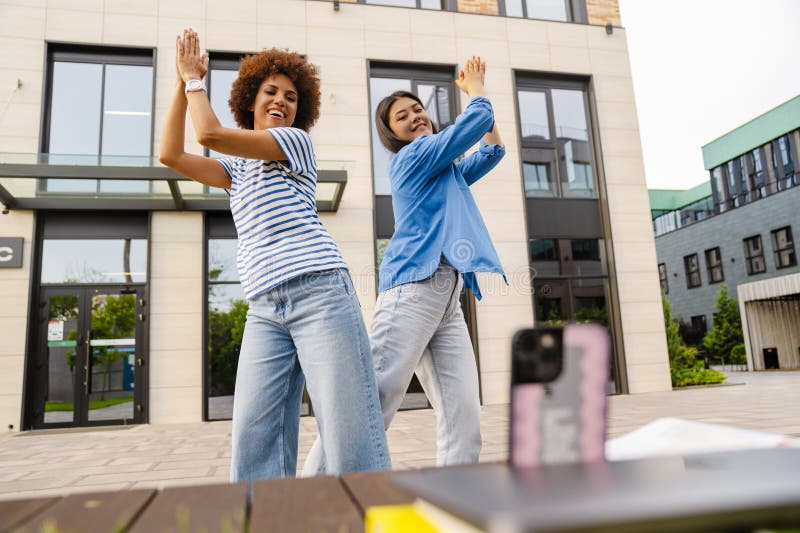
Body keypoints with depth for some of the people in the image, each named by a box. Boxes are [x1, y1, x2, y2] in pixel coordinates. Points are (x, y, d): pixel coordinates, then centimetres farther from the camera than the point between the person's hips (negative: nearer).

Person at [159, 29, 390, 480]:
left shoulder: (297, 140, 7)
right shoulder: (238, 169, 25)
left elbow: (211, 134, -2)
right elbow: (171, 155, 16)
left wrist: (195, 80, 13)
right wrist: (182, 82, 17)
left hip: (319, 293, -6)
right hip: (264, 310, 6)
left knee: (349, 427, -9)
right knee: (253, 437, -3)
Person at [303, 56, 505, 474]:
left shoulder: (445, 172, 30)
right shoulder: (413, 155, 6)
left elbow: (492, 150, 36)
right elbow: (477, 122, 3)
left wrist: (476, 88, 34)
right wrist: (475, 87, 24)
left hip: (448, 299, 9)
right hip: (415, 288, -9)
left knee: (463, 420, -3)